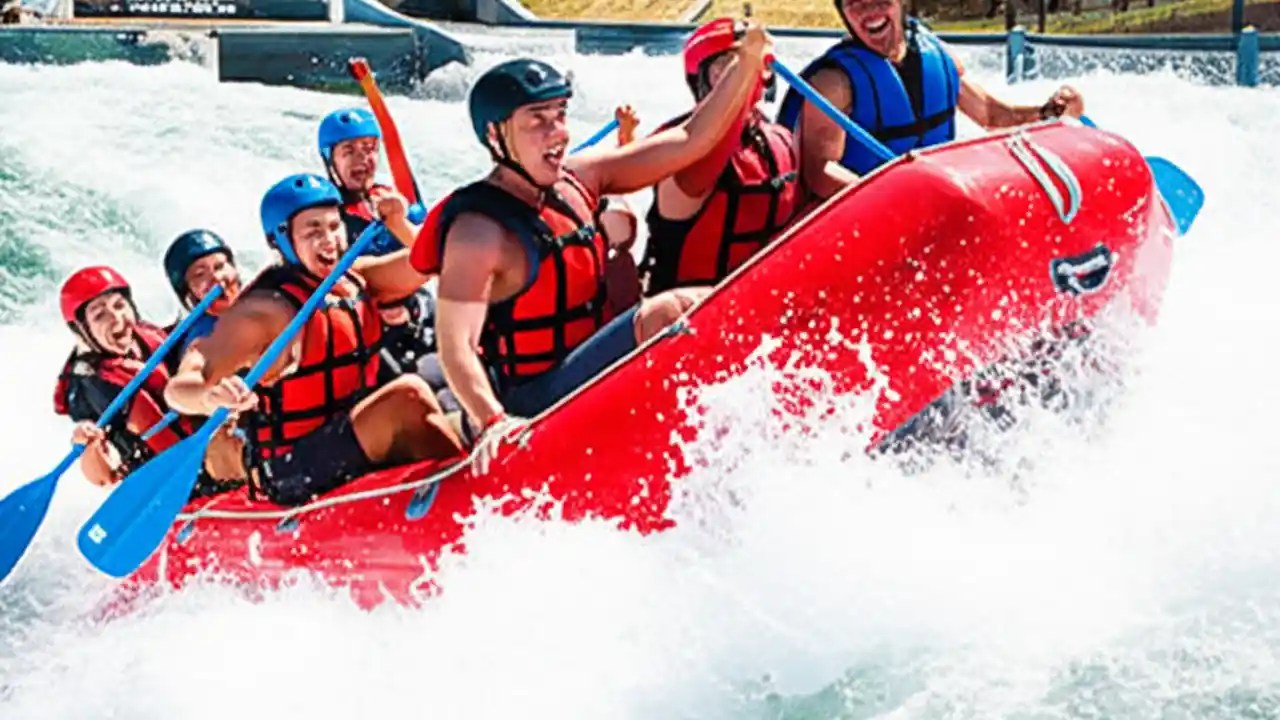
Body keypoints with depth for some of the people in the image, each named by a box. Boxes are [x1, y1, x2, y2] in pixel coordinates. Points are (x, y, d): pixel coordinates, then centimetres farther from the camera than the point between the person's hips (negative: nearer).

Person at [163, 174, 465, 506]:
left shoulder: (354, 279, 7)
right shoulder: (266, 309, -16)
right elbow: (179, 387, -22)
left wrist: (399, 223, -12)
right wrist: (210, 396, -45)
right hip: (293, 473, -8)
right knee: (407, 395, -23)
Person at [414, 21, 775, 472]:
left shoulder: (577, 182, 6)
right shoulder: (478, 231, -17)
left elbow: (692, 141, 8)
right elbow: (456, 346, -27)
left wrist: (748, 62, -2)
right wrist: (494, 423, -42)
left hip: (593, 381, 10)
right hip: (532, 410, -9)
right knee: (663, 315, -26)